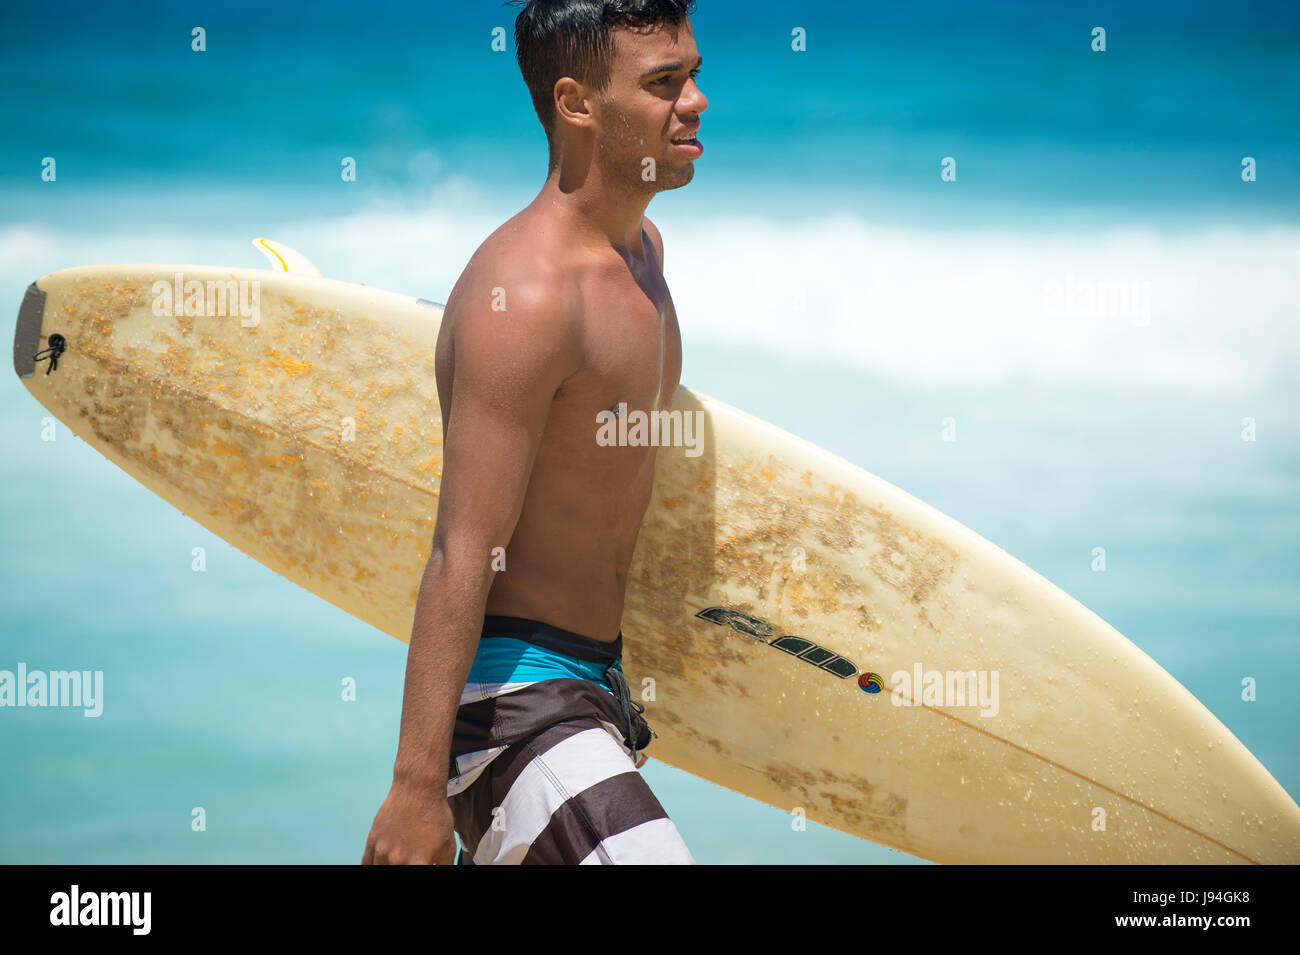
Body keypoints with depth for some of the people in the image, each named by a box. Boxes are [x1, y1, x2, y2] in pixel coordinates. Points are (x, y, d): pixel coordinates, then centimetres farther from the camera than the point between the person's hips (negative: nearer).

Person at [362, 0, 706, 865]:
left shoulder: (642, 247, 9)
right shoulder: (522, 296, -21)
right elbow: (462, 560, -23)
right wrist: (417, 786, -24)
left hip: (593, 681, 10)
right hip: (507, 692, -9)